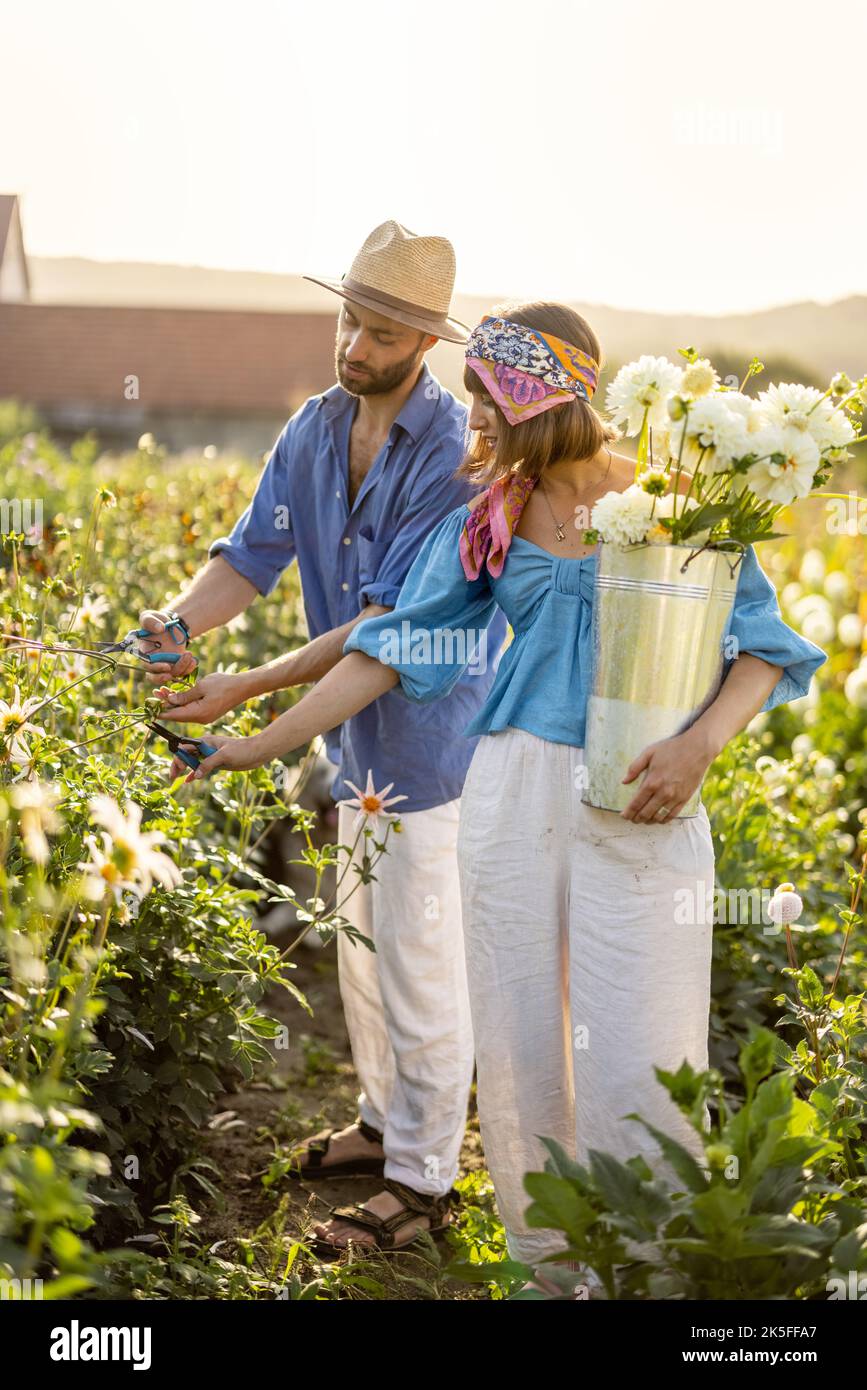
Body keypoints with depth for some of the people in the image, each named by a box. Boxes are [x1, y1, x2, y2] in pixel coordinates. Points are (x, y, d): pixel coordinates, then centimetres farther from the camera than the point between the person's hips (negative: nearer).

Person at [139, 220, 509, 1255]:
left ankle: (423, 1179, 14)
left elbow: (396, 620, -25)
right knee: (362, 949, 20)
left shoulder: (455, 452, -21)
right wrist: (179, 620, -23)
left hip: (432, 733, -7)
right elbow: (254, 552, -1)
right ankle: (384, 1123, 38)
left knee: (419, 967, 1)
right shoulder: (314, 430, 3)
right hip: (359, 740, 7)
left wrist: (249, 688, -28)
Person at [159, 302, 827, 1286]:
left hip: (640, 803, -3)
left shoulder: (674, 497, 0)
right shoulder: (487, 521, 9)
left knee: (635, 1058, -5)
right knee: (521, 1045, 7)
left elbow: (762, 644, 1)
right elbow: (391, 648, 10)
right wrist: (262, 743, 7)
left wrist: (699, 744, -17)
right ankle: (543, 1257, 23)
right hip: (516, 789, 3)